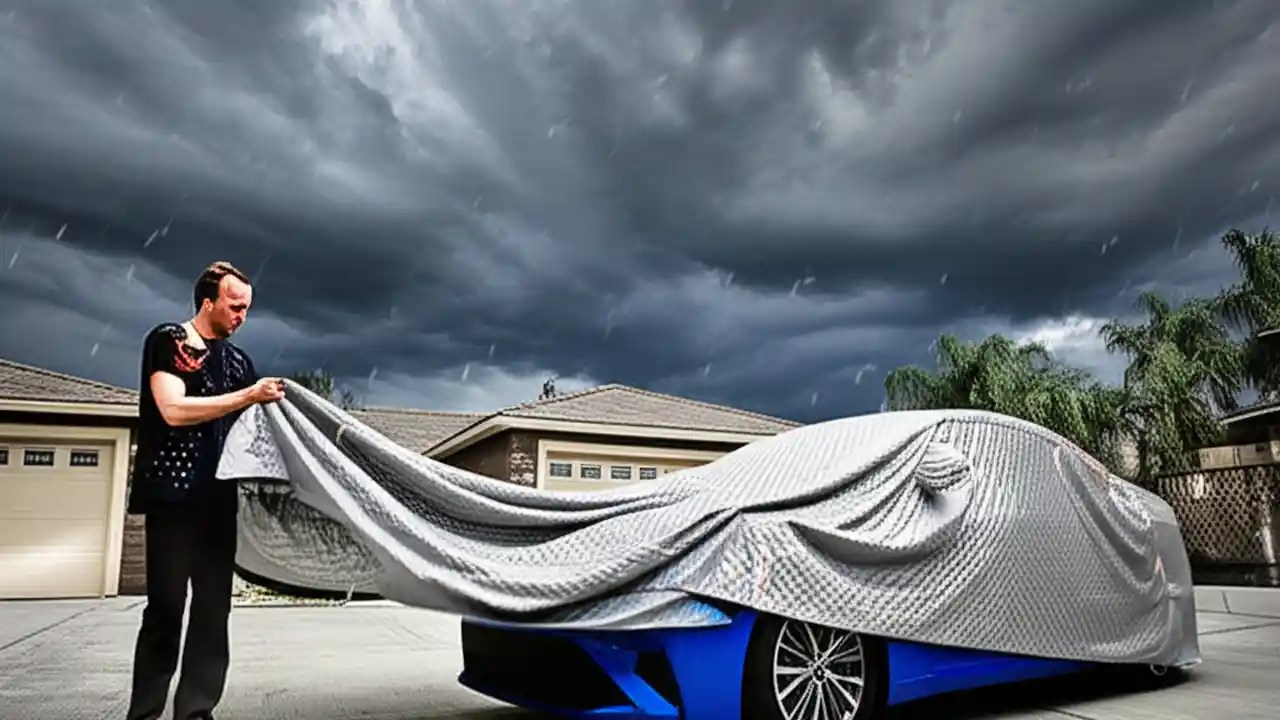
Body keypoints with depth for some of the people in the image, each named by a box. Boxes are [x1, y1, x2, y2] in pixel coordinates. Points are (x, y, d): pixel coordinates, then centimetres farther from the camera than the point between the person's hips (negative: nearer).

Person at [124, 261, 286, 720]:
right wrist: (249, 396, -18)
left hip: (219, 496, 6)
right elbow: (174, 410, -17)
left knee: (214, 608, 4)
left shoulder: (237, 359, 15)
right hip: (173, 493, -6)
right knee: (166, 606, -4)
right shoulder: (167, 341, -3)